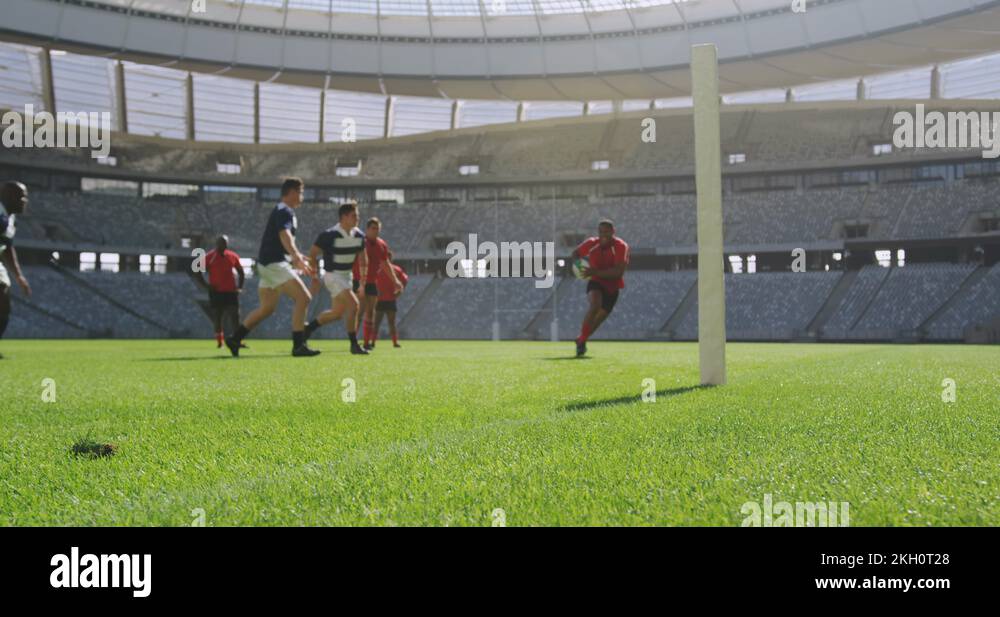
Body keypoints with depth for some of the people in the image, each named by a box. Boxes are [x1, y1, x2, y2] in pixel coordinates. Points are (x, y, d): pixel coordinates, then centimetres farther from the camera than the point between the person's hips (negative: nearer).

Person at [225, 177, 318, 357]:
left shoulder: (282, 211, 22)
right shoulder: (285, 211, -11)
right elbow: (285, 236, -29)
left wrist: (296, 257, 42)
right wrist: (297, 257, -43)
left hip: (268, 264, 10)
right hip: (274, 263, -10)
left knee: (267, 308, 16)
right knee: (303, 297, -15)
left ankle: (234, 339, 21)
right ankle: (298, 345, -18)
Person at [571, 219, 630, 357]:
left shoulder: (621, 246, -18)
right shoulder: (592, 243, -9)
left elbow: (618, 272, -28)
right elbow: (576, 254, 11)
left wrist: (595, 272, -34)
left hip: (612, 287, 1)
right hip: (596, 283, -1)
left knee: (599, 318, 11)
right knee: (595, 305, -31)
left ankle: (581, 340, 37)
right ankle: (582, 341, -25)